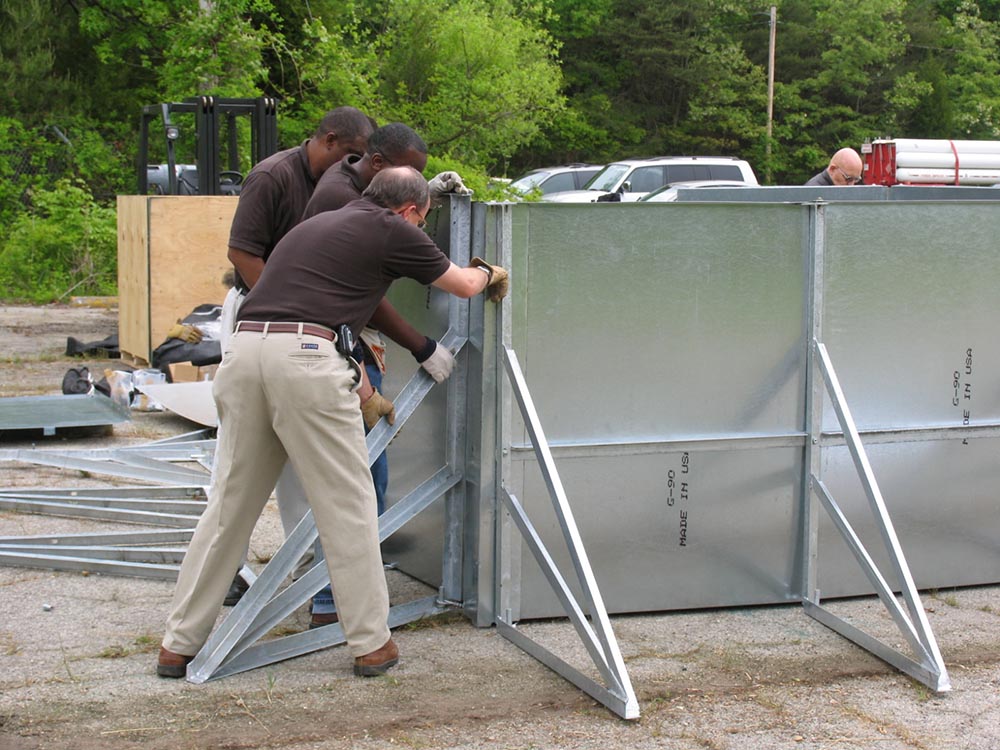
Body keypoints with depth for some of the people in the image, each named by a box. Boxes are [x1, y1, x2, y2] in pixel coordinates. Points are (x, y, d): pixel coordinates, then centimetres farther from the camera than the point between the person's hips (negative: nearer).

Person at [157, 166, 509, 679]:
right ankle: (371, 644, 14)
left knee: (231, 503, 14)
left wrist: (364, 393, 46)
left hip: (244, 350, 7)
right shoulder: (390, 229, 10)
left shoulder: (319, 224, 31)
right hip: (303, 362, -7)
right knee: (347, 504, 6)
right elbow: (463, 286, 20)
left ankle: (179, 643, 18)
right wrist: (488, 273, 44)